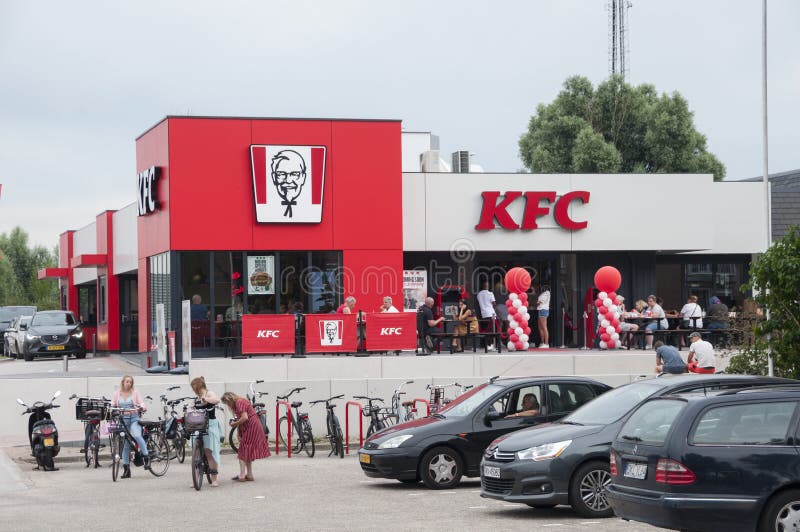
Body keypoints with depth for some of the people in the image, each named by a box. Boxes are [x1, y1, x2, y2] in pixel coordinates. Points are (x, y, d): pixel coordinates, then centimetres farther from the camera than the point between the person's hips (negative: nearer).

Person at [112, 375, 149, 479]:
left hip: (134, 419, -2)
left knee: (136, 435, -32)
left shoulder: (135, 393, 6)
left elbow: (142, 404, 0)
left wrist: (140, 408, -23)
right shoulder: (117, 394, 10)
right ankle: (126, 469, 9)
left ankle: (146, 457, -21)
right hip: (122, 420, 2)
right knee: (125, 444, 3)